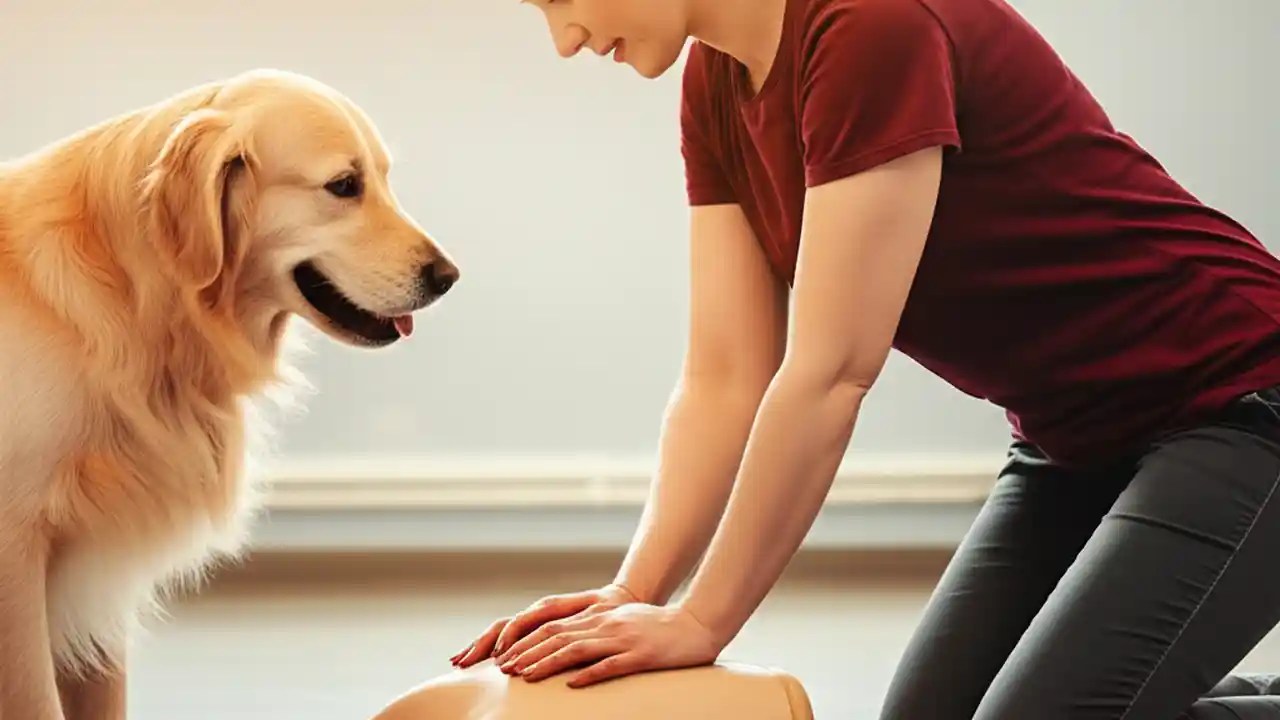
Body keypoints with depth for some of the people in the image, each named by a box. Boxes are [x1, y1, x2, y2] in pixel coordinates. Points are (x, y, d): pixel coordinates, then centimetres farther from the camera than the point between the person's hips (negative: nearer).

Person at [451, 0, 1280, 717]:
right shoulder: (717, 84, 0)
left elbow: (829, 375, -28)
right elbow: (724, 379, -2)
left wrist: (703, 621, -22)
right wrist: (631, 596, -13)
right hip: (1078, 439, 9)